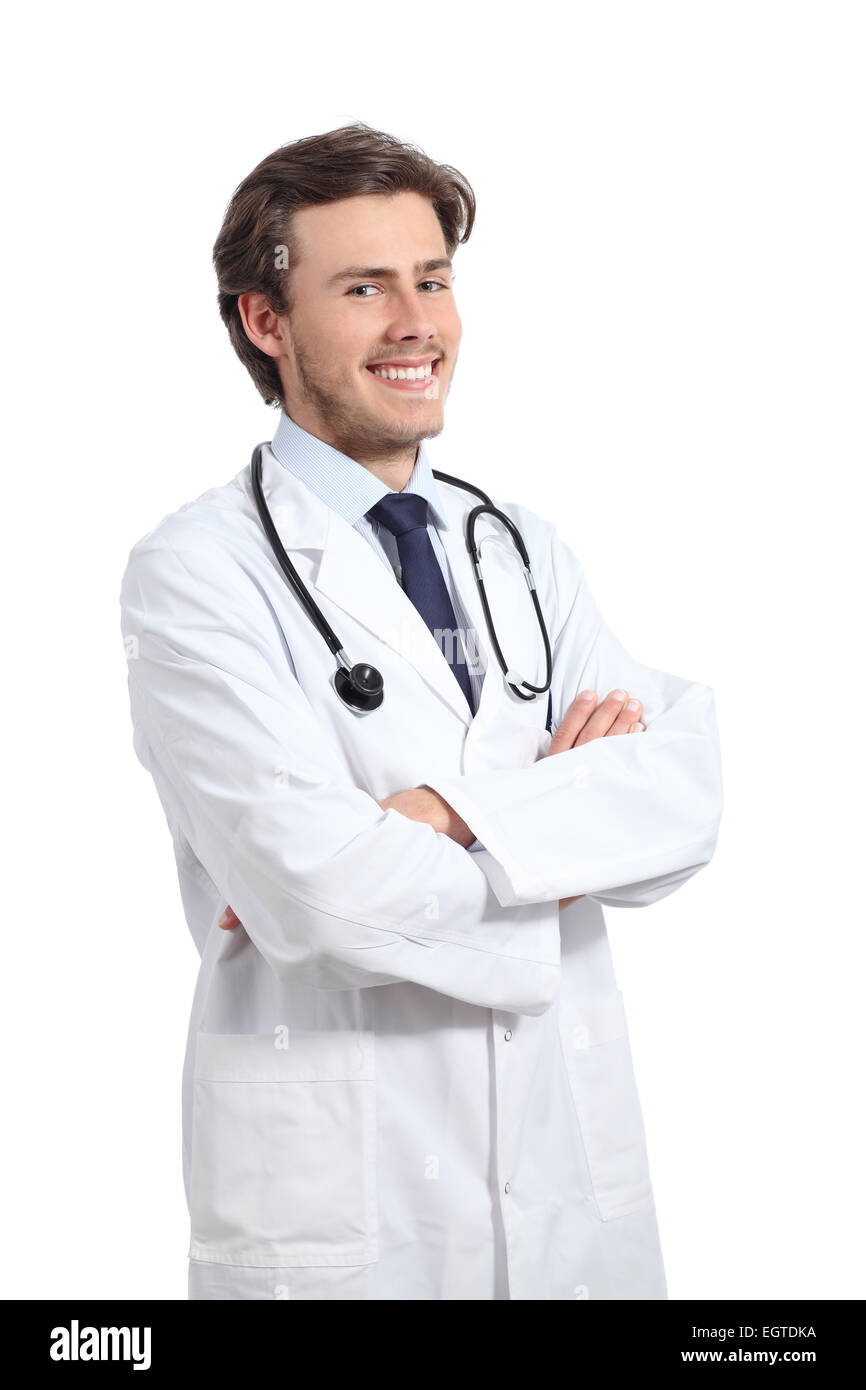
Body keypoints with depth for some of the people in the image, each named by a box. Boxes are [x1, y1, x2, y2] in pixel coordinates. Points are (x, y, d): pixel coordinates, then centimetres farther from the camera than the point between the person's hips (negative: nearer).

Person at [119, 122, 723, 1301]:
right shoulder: (197, 569, -9)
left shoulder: (524, 550, 9)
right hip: (337, 1181, -5)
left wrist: (450, 813, -20)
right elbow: (315, 886, -21)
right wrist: (563, 804, -8)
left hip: (577, 1159, 5)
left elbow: (691, 796, -6)